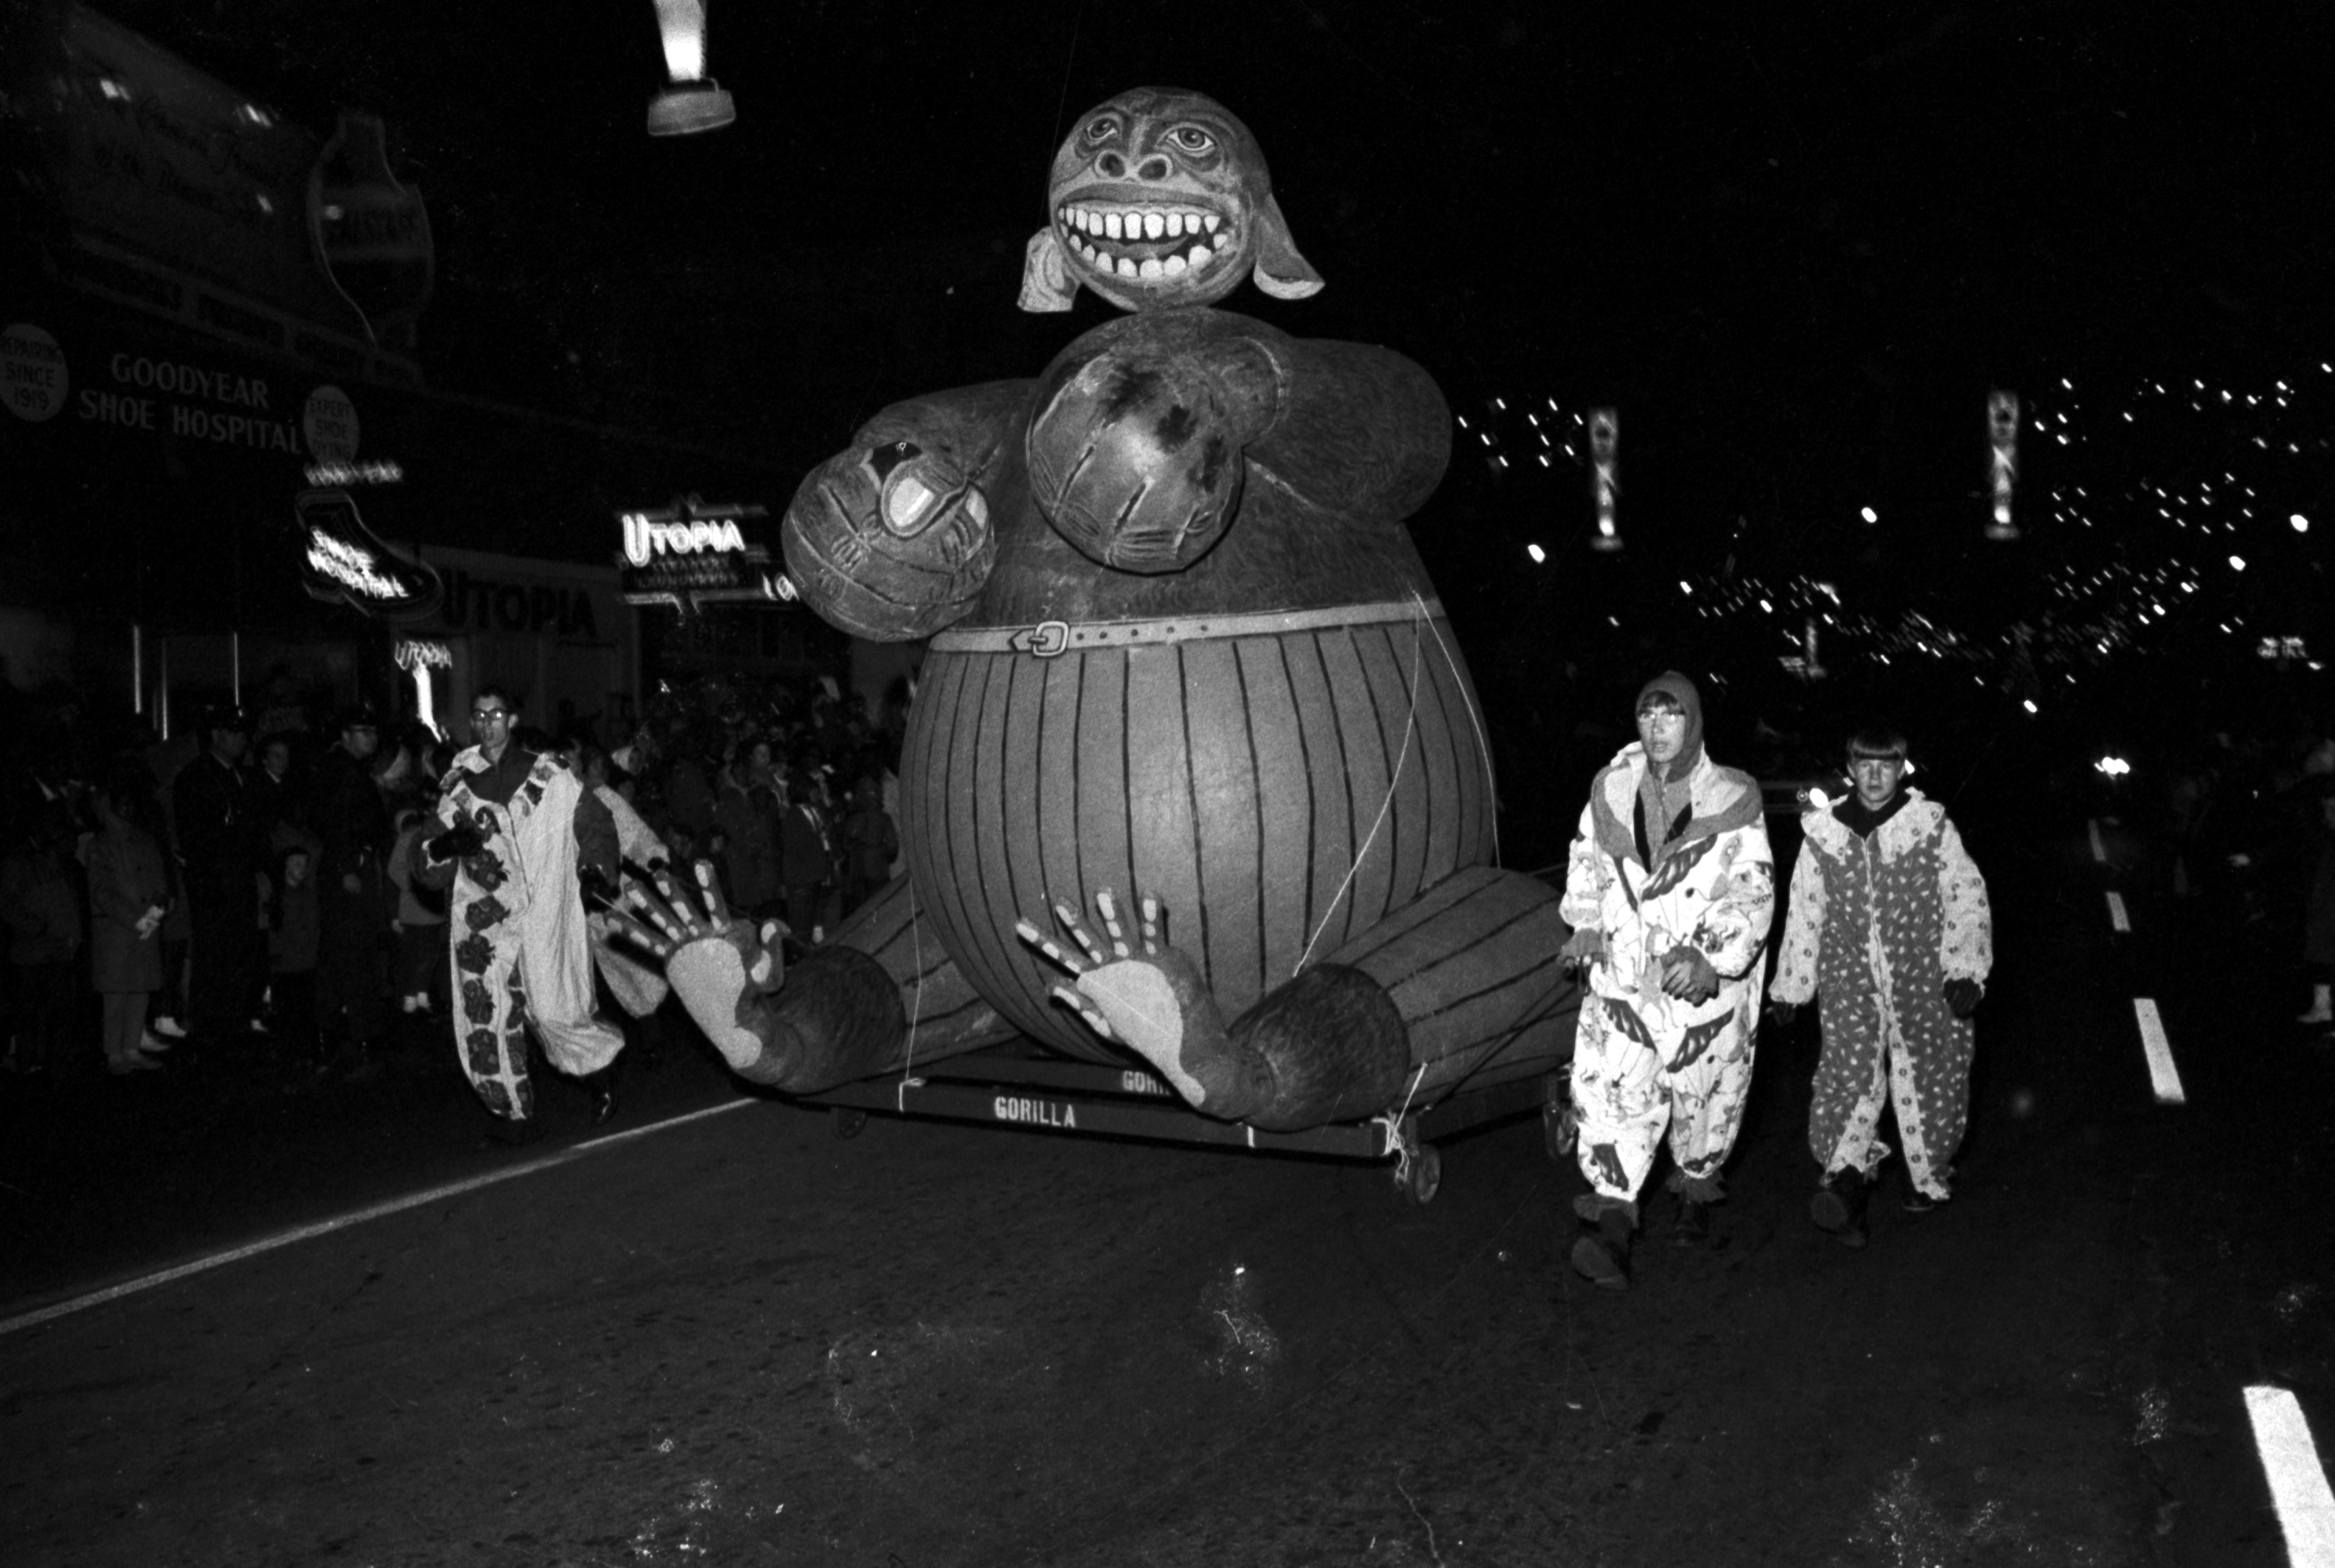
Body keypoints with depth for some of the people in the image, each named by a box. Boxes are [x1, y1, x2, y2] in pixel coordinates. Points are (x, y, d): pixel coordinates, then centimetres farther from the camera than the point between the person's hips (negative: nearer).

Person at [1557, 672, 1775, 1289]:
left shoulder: (1732, 800, -8)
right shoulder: (1613, 789, 2)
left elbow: (1753, 894, -11)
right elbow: (1586, 860, 19)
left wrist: (1712, 958, -25)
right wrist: (1587, 922, 4)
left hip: (1703, 981, -2)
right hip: (1623, 974, 2)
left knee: (1704, 1098, 14)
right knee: (1611, 1093, -12)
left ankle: (1697, 1194, 39)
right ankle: (1614, 1227, -12)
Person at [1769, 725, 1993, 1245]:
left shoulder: (1933, 826, 0)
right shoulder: (1822, 834, 4)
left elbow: (1967, 899, -1)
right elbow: (1804, 914, 10)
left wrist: (1967, 971, -11)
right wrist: (1790, 988, 11)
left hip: (1923, 981, -1)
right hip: (1851, 980, 1)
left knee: (1924, 1081, 6)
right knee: (1851, 1071, -15)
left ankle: (1929, 1180, 26)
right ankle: (1846, 1178, -22)